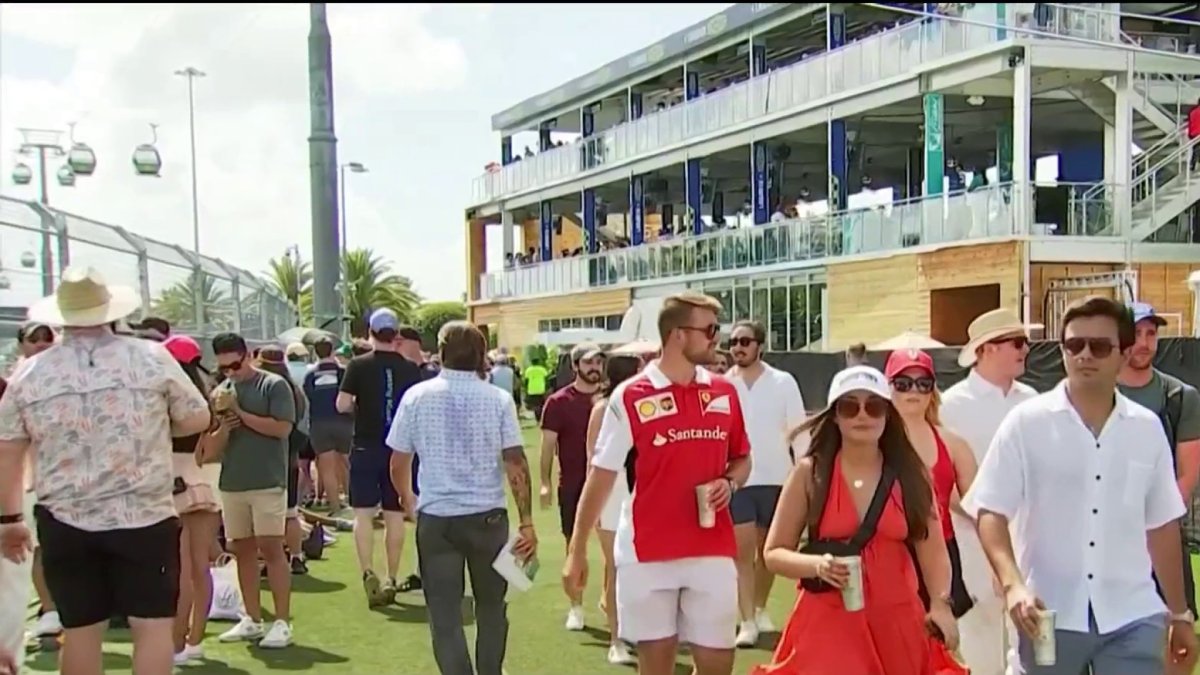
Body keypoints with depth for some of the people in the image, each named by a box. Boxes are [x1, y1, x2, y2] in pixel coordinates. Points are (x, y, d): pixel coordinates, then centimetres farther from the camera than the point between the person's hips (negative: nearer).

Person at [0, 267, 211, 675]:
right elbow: (198, 419, 5)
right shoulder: (152, 358, -3)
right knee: (154, 625, 2)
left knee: (79, 630, 10)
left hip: (65, 524, 2)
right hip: (144, 518, -2)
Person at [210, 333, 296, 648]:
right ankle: (252, 619, 17)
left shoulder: (274, 385, -4)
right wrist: (220, 423, -6)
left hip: (267, 481, -6)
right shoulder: (221, 390, 13)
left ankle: (282, 622, -1)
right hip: (231, 482, 6)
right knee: (242, 550, 9)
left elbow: (282, 428, -14)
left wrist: (240, 413, -12)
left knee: (271, 548, -5)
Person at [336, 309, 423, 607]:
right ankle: (391, 579, 14)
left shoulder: (359, 365, -7)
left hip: (366, 447, -2)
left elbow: (342, 405, -9)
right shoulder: (410, 369, -1)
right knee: (394, 514, 9)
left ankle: (368, 573, -15)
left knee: (363, 512, 2)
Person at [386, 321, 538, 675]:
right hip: (488, 515, 1)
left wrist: (408, 499, 22)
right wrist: (527, 522, -2)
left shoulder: (417, 396, -1)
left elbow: (398, 464, 3)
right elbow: (516, 464, -7)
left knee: (445, 615, 5)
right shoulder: (499, 400, -3)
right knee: (491, 606, 19)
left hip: (436, 517, -1)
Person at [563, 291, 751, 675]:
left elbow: (742, 460, 17)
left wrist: (729, 483, -7)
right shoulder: (630, 398, -7)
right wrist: (577, 550, -5)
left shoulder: (724, 393, 6)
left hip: (713, 551, 3)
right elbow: (602, 475, -4)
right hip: (647, 554, -3)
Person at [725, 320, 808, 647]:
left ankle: (760, 609, 32)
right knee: (743, 551, -5)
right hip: (737, 479, -1)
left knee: (768, 550, 13)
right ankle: (747, 622, -1)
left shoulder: (783, 382, -3)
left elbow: (799, 431, -1)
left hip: (775, 478, 1)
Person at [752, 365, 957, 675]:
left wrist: (940, 603, -11)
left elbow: (932, 550, 6)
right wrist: (817, 565, -17)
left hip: (897, 622, 2)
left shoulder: (910, 474, 4)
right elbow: (774, 553, 2)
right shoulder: (809, 473, -1)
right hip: (829, 621, -2)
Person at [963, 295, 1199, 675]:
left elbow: (1161, 525, 13)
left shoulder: (1147, 429, 5)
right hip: (1050, 616, -2)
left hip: (1132, 617, 2)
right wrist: (1013, 584, -22)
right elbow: (990, 512, -6)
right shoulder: (1027, 422, -4)